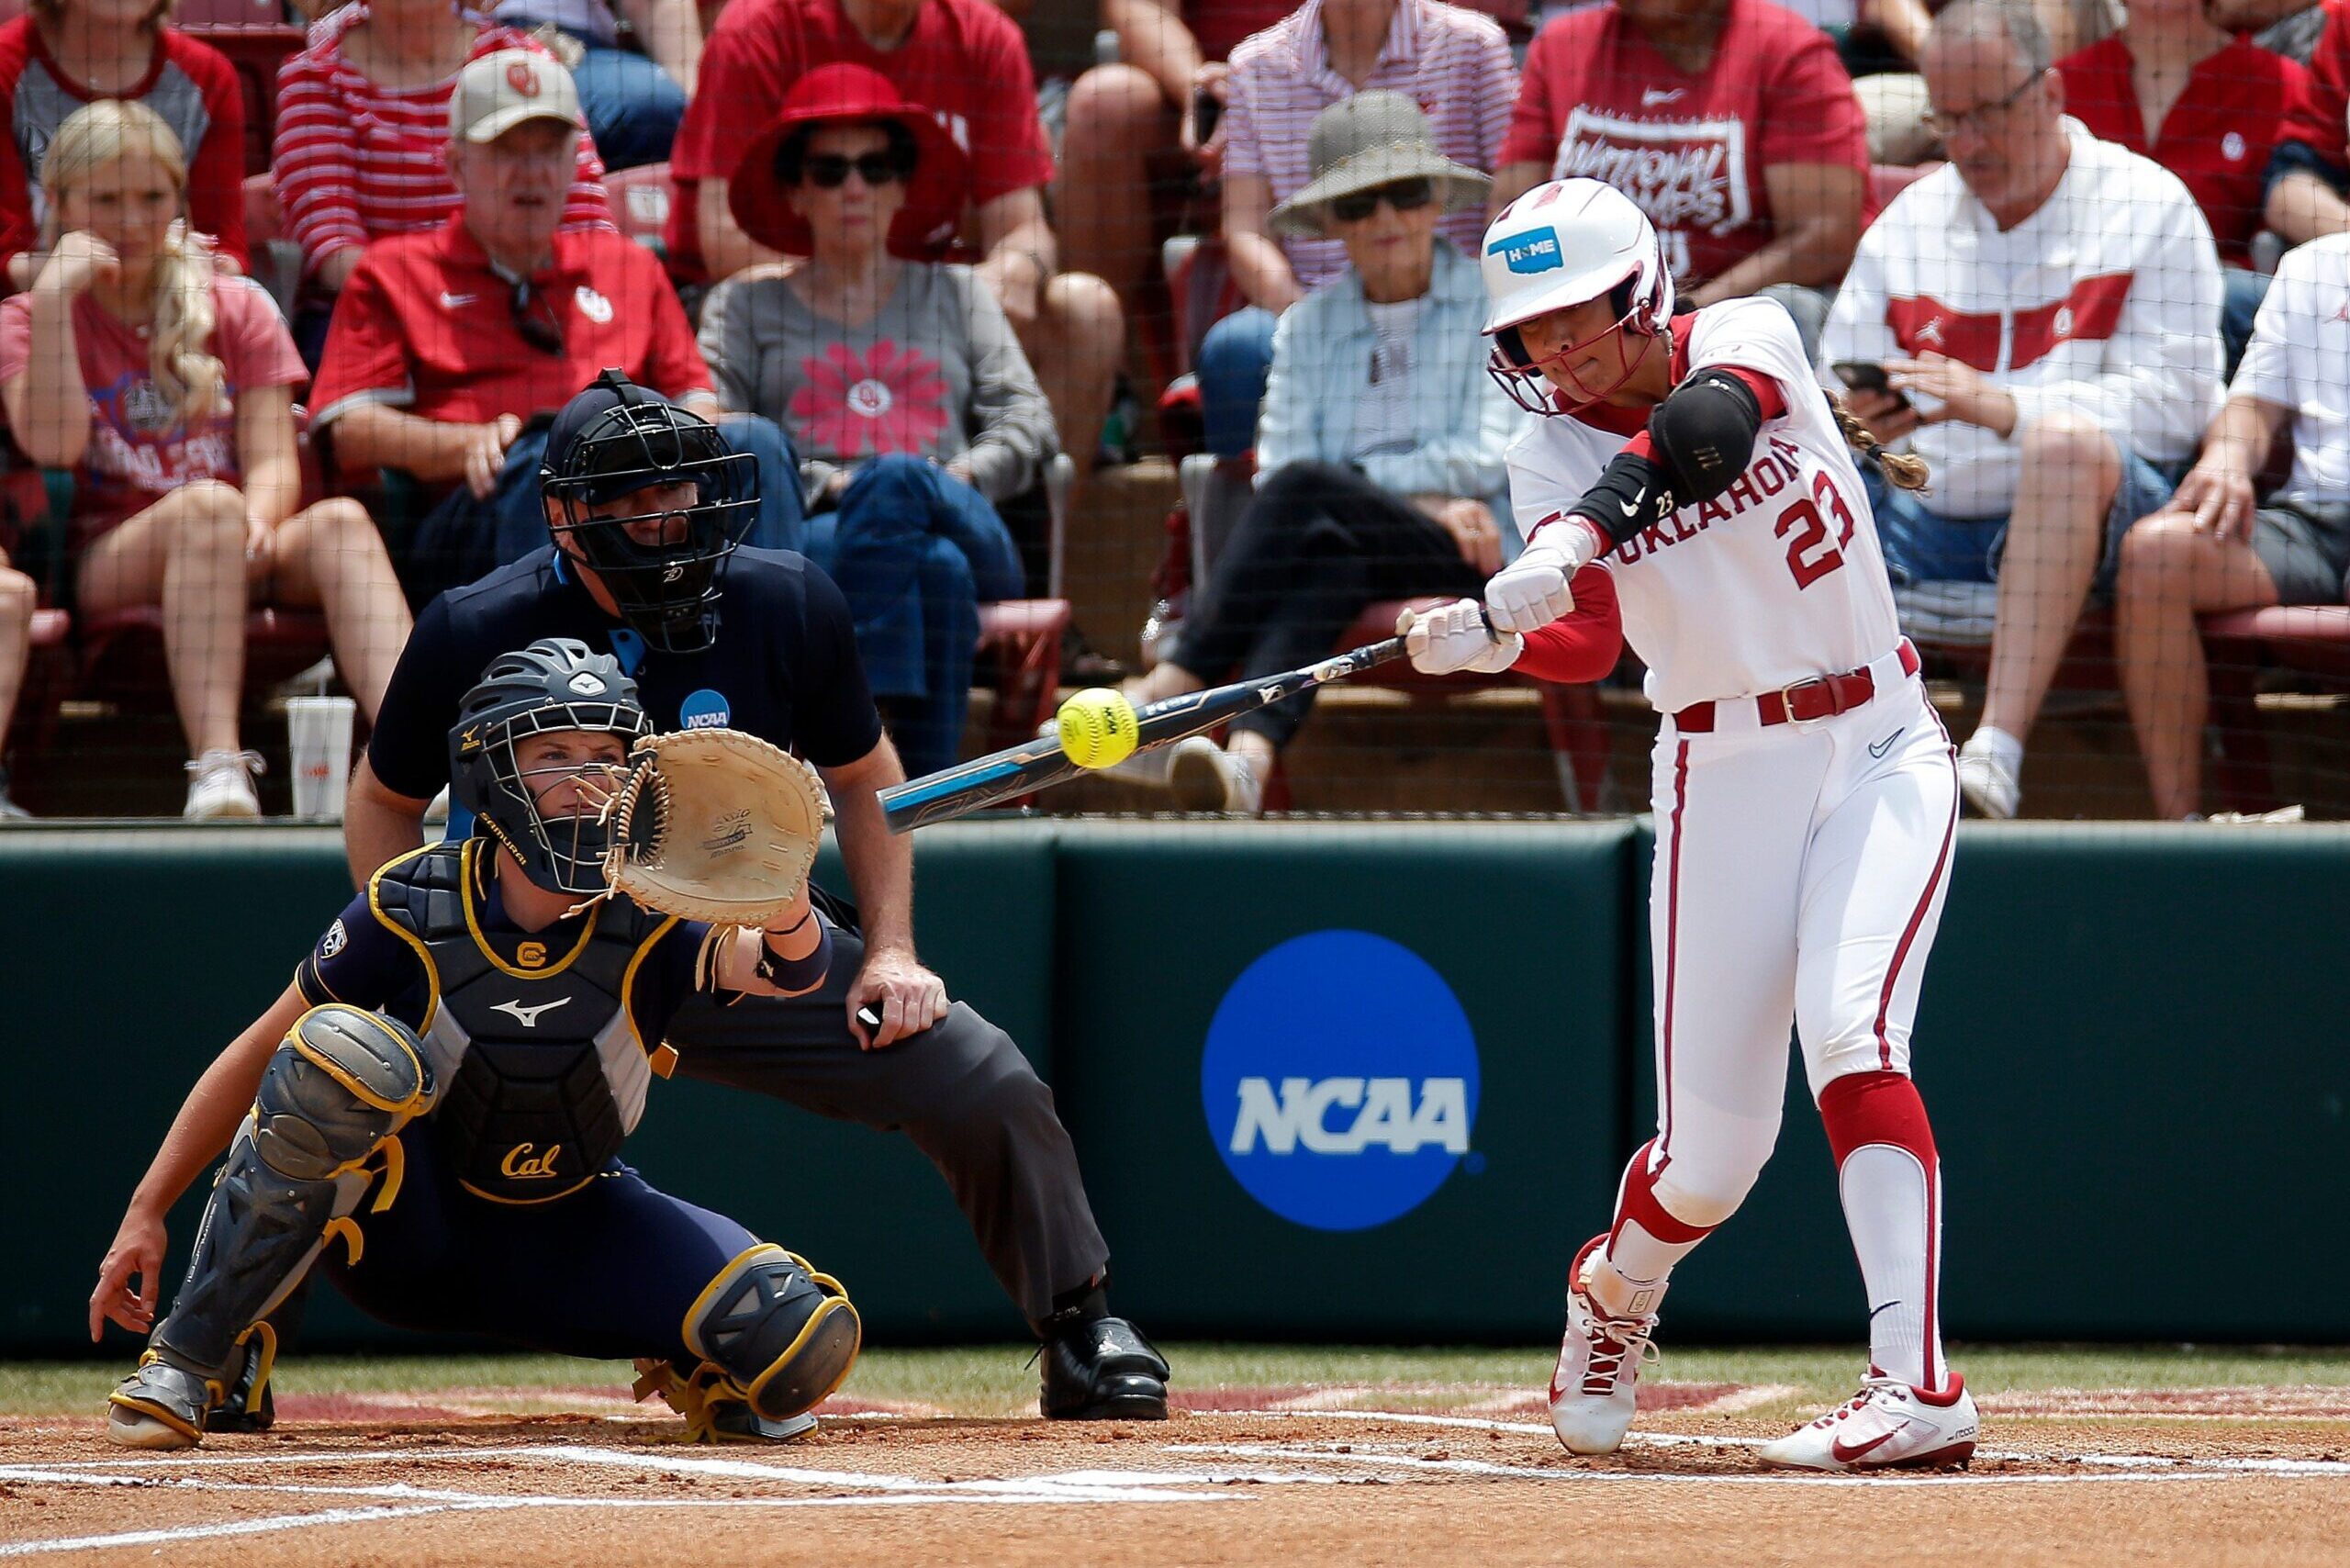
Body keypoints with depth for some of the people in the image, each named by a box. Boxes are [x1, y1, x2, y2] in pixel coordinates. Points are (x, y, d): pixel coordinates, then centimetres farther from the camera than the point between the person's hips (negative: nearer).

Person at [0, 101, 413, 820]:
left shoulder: (238, 309, 17)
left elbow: (273, 459, 5)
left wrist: (259, 520, -18)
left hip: (235, 553, 3)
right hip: (101, 561, -3)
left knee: (340, 521, -30)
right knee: (209, 506, -36)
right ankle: (217, 767, -51)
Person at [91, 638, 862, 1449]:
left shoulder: (655, 921, -16)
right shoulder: (413, 910, -17)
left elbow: (795, 966, -35)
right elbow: (258, 1054, -9)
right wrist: (144, 1215, -13)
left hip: (566, 1234, 1)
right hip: (402, 1229, -1)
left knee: (807, 1342, -22)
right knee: (340, 1051, -35)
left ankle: (688, 1366, 16)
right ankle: (189, 1362, -22)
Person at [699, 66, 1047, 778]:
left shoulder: (955, 293, 31)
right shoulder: (747, 305, 25)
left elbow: (1029, 425, 18)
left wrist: (960, 478, -3)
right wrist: (819, 484, -9)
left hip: (970, 536, 1)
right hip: (798, 541, -1)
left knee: (895, 477, -39)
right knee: (935, 564, -39)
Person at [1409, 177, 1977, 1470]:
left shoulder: (1748, 338, -4)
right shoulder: (1549, 452, -1)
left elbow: (1708, 420, -28)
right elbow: (1585, 642, -17)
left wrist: (1591, 521, -43)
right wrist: (1493, 637, -39)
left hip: (1880, 748, -2)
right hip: (1722, 780, 2)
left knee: (1847, 1026, -26)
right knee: (1709, 1155, -2)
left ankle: (1915, 1387, -32)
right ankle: (1613, 1295, 34)